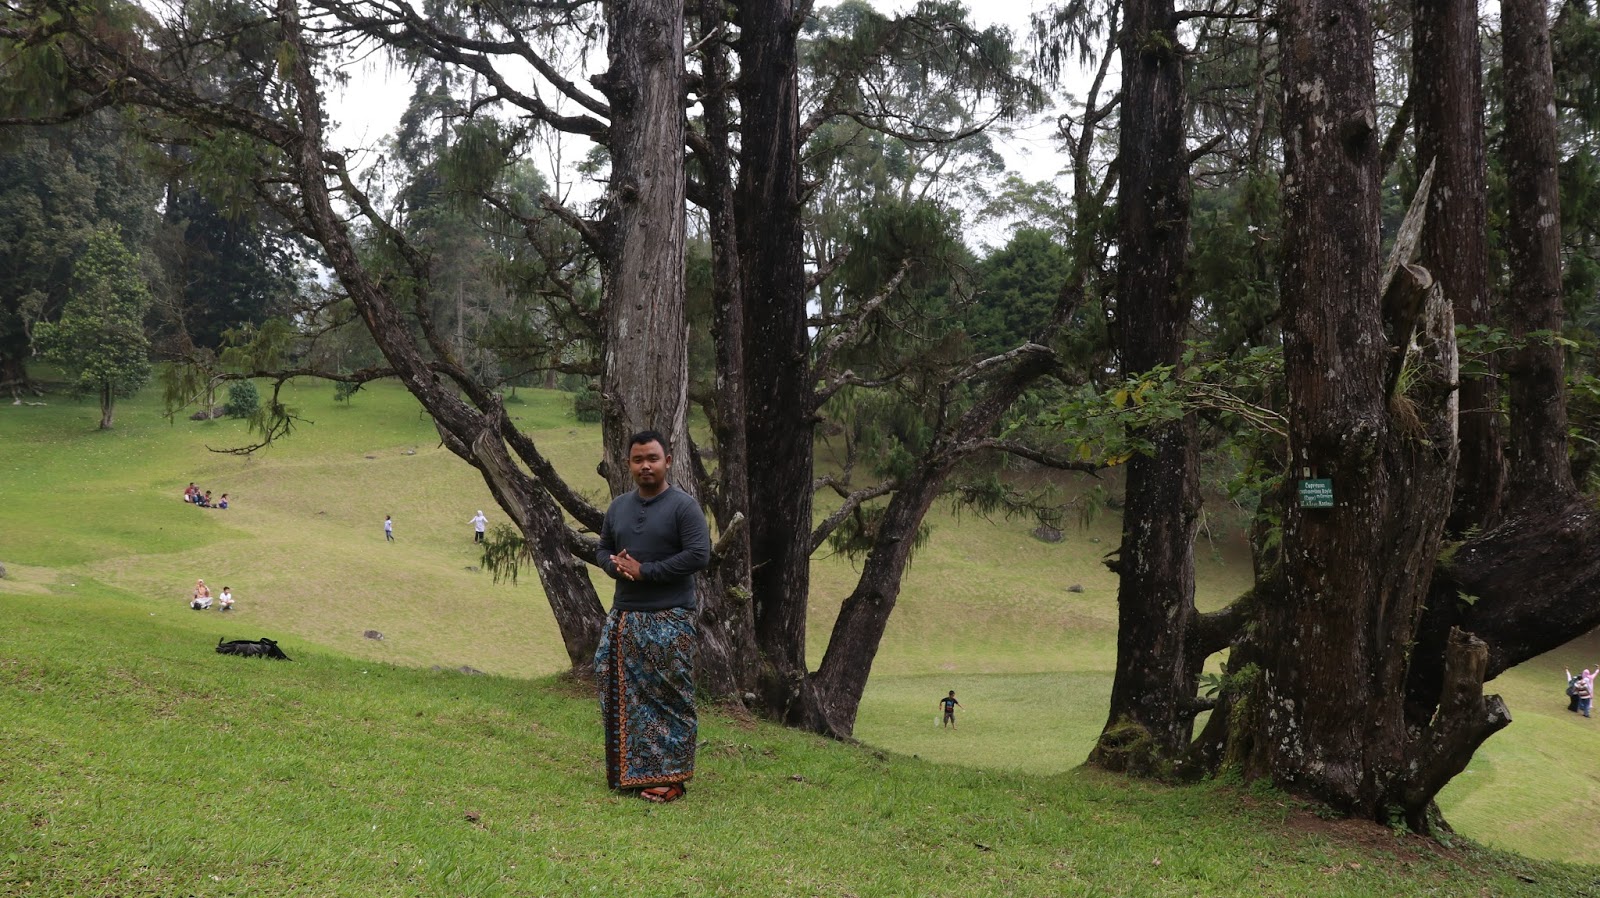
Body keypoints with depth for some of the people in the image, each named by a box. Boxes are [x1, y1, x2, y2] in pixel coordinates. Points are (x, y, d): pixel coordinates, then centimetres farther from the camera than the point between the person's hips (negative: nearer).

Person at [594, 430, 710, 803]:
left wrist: (644, 571, -16)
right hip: (623, 615, 6)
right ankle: (627, 770, 18)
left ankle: (669, 776, 2)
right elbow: (603, 549, 20)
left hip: (668, 619, -6)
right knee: (621, 694, 8)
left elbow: (699, 555, -16)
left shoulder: (683, 506, -8)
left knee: (669, 698, -3)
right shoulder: (618, 506, 12)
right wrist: (614, 565, -5)